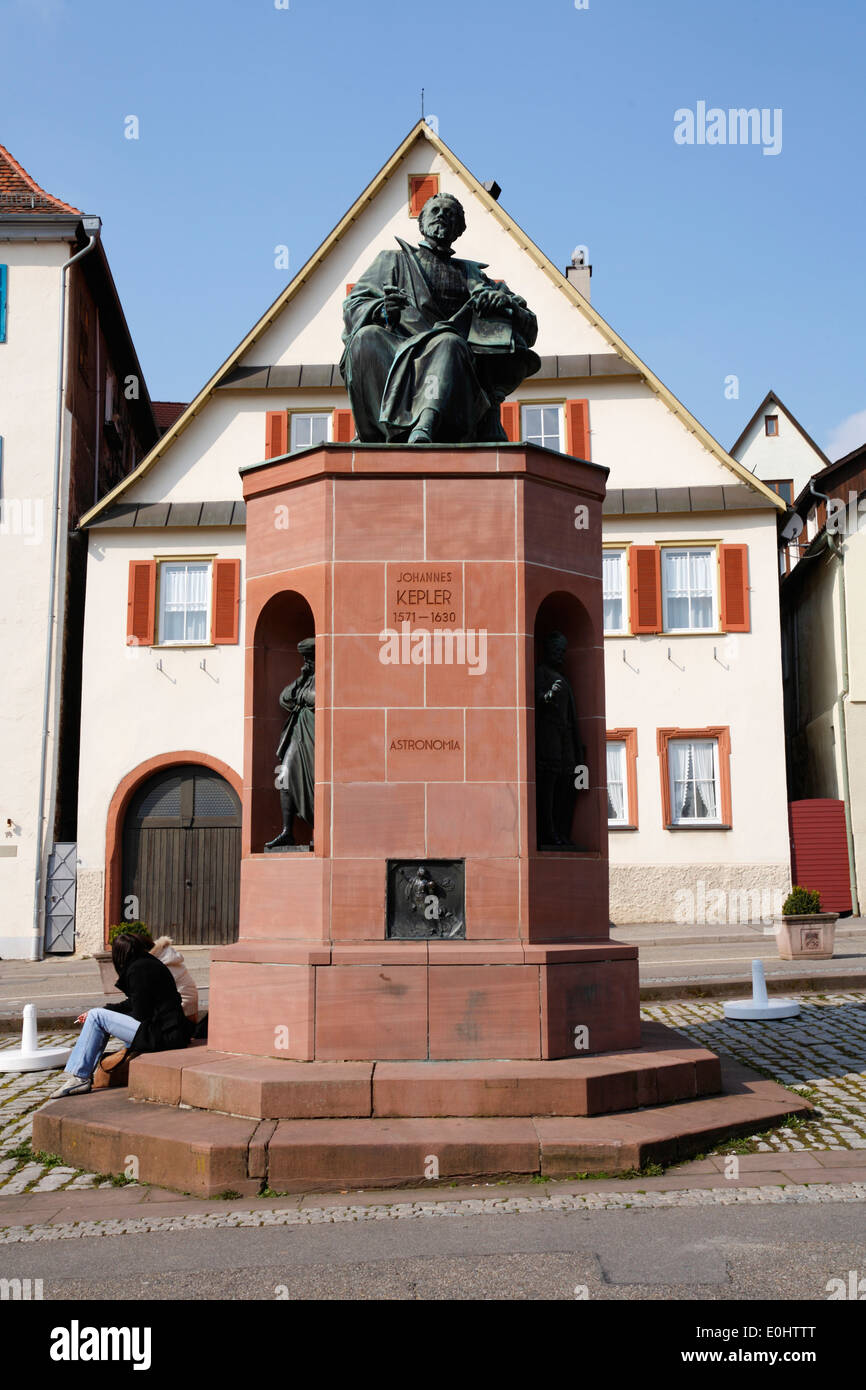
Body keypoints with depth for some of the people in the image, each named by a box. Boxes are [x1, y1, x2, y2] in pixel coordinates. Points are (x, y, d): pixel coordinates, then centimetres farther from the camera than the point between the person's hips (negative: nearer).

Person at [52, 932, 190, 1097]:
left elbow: (140, 1014, -12)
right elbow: (134, 1005, 23)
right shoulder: (150, 963, 16)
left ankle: (79, 1077, -1)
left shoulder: (137, 970, -13)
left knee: (97, 1017, -5)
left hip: (162, 1036, -10)